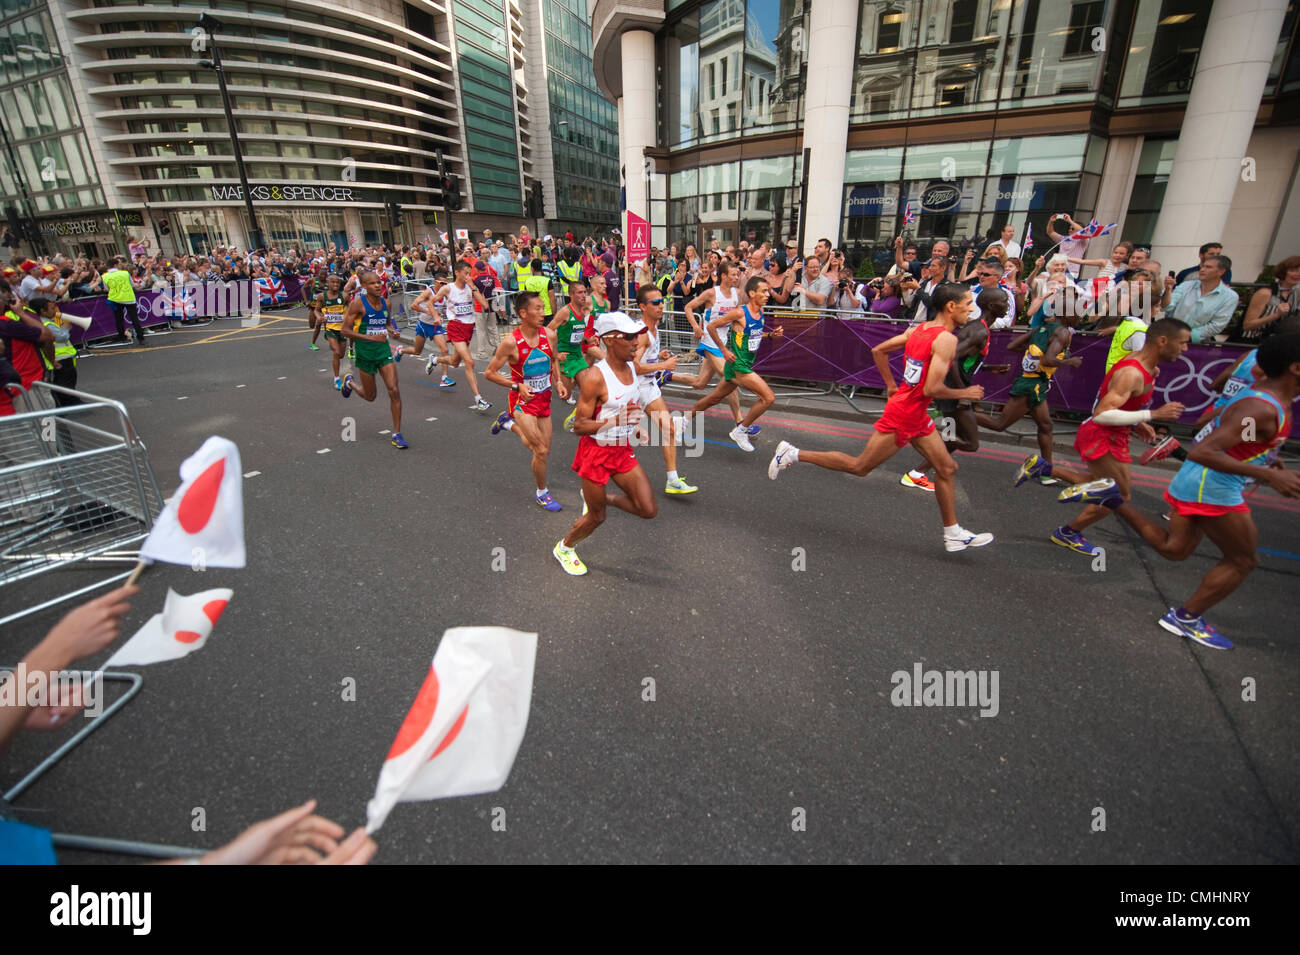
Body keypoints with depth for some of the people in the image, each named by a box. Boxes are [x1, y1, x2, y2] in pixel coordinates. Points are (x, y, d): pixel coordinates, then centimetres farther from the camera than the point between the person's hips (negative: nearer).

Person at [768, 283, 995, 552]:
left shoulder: (918, 329, 7)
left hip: (917, 417, 10)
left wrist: (891, 385, 16)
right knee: (859, 466, 2)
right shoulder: (946, 339, -19)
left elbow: (878, 351, 12)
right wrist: (964, 393, -9)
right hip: (902, 417, -10)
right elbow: (931, 389, -26)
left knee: (947, 468, 14)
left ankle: (954, 534, 24)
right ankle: (793, 454, 10)